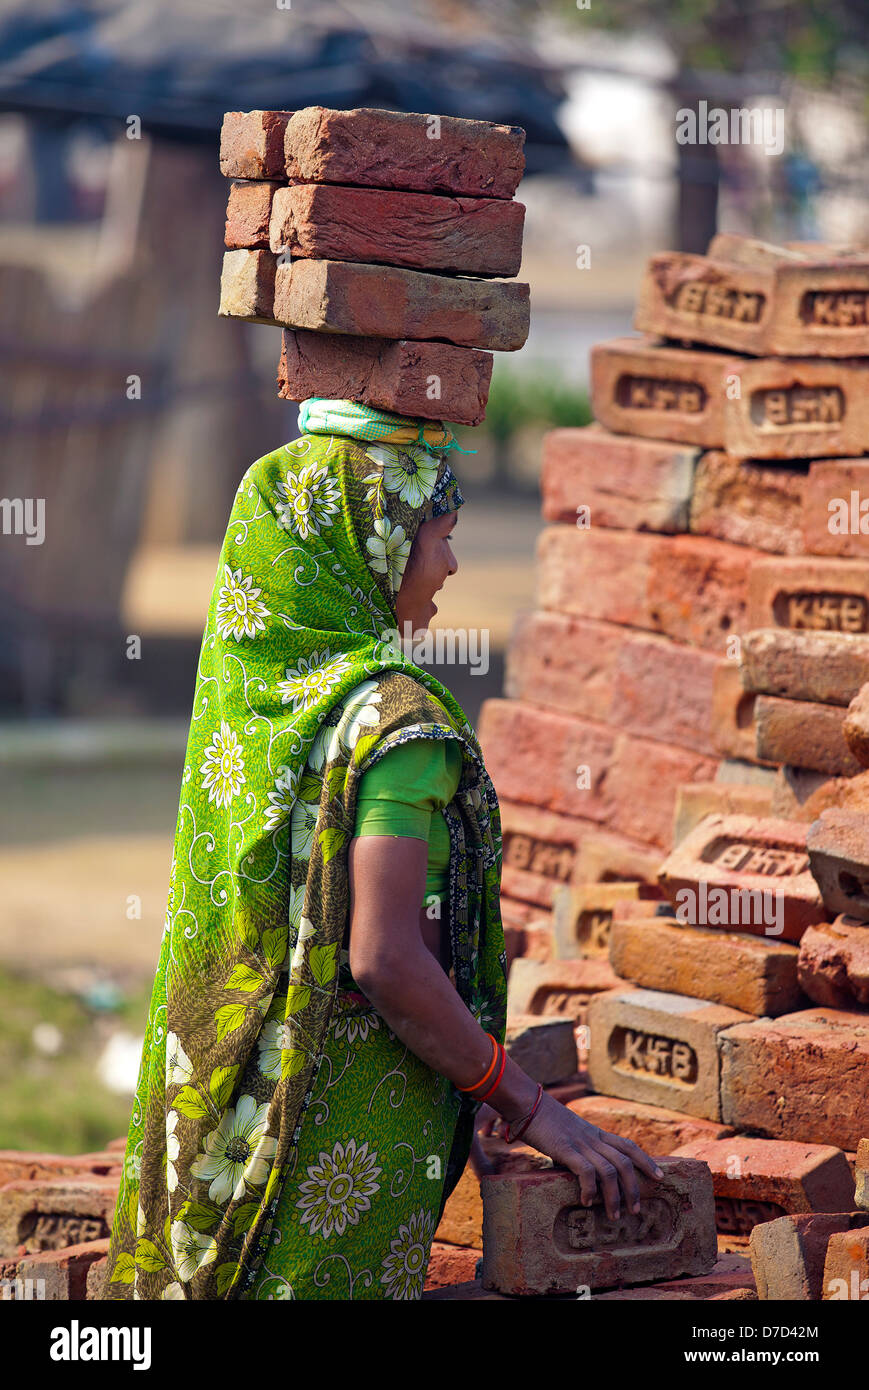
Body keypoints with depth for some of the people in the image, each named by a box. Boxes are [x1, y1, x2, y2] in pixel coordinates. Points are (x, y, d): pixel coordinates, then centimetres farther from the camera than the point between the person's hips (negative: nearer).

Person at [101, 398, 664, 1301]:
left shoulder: (239, 687, 5)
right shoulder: (395, 718, -18)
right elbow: (383, 957, -24)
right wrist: (528, 1108, -15)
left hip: (217, 1087, 8)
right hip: (348, 1109, -8)